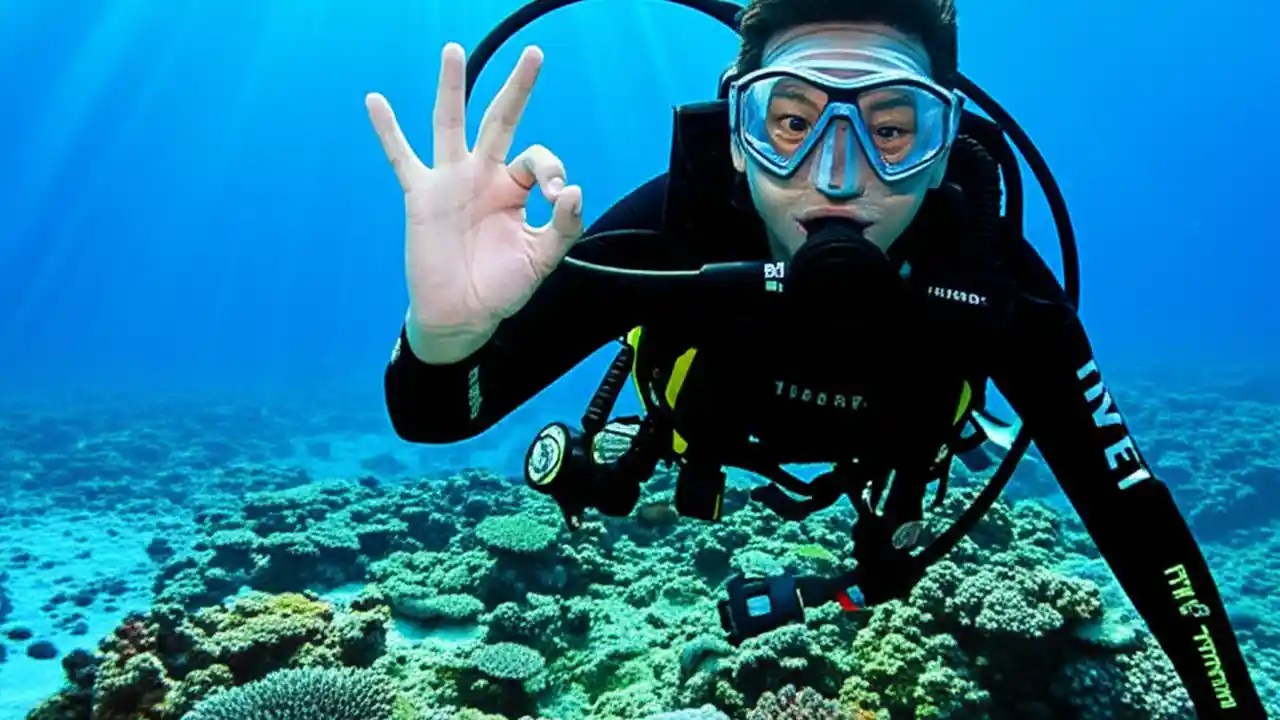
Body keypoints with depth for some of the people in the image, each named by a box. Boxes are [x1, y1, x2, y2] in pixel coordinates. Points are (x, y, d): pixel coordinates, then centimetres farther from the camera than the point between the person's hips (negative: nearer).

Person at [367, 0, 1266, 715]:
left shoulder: (990, 273, -39)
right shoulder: (670, 228, -41)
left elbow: (1129, 507, -28)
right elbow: (430, 419, -40)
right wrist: (445, 327, -63)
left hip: (875, 477, 1)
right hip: (702, 455, 0)